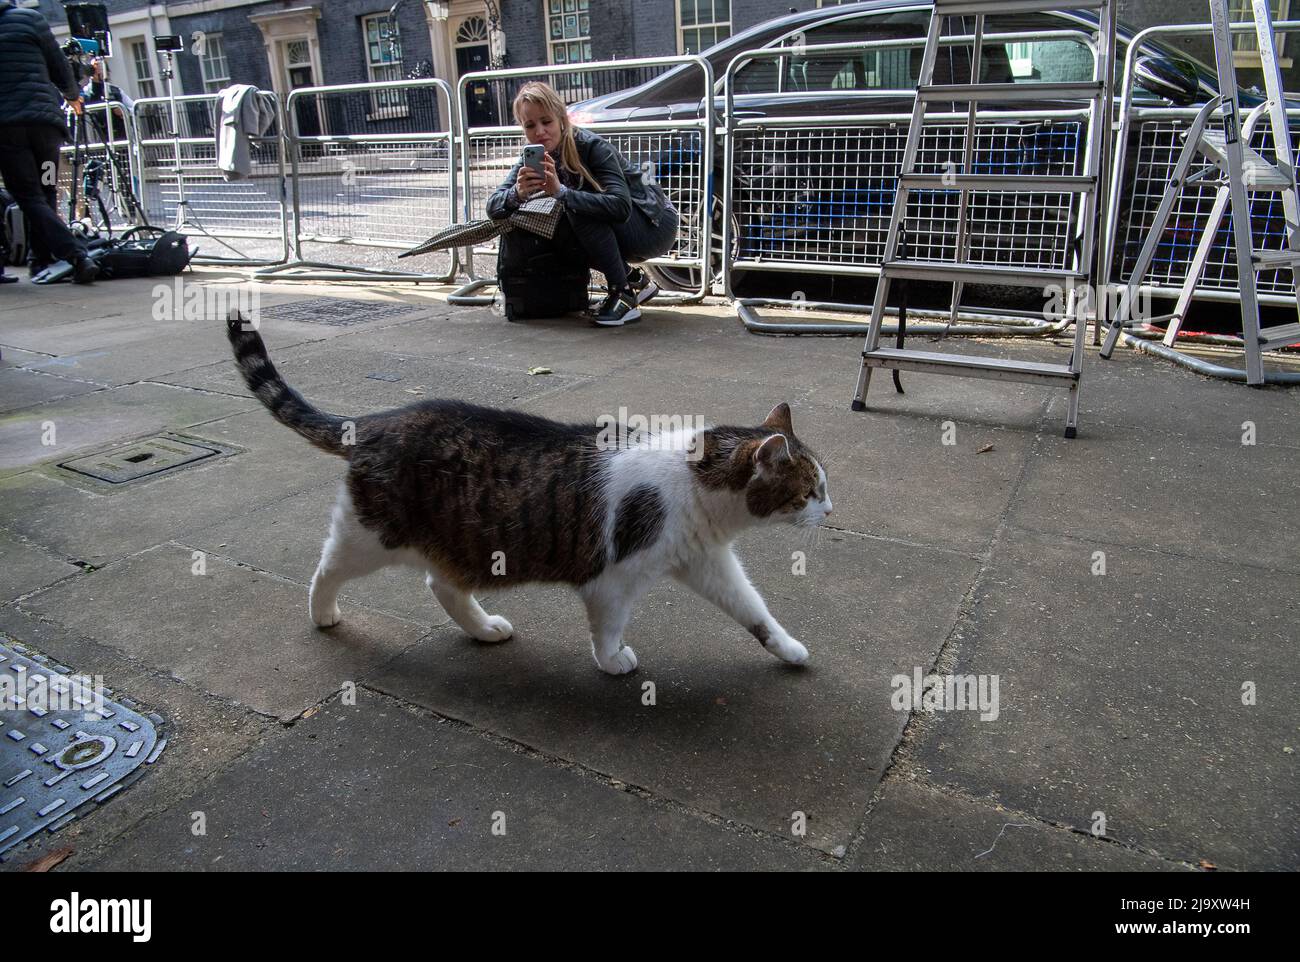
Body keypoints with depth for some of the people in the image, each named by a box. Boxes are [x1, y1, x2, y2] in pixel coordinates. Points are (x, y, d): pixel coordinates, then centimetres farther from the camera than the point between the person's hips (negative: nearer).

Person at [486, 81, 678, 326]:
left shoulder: (593, 147, -24)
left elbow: (620, 207, -39)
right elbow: (493, 206, -15)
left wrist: (561, 191, -46)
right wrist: (518, 193, -37)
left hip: (656, 224, -7)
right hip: (617, 232, 7)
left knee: (579, 207, -28)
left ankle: (624, 297, -19)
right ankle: (635, 280, 4)